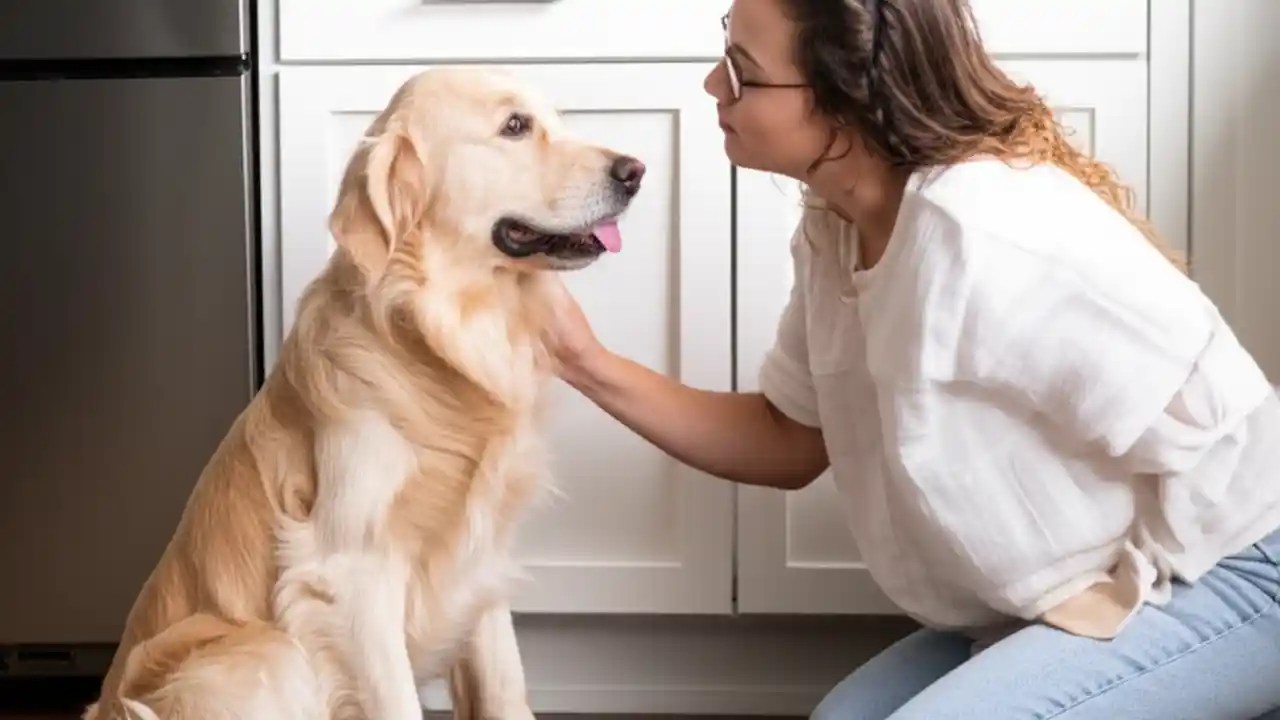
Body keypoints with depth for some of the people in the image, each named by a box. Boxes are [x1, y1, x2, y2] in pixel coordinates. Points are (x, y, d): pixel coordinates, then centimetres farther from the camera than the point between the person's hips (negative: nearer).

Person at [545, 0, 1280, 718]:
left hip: (1218, 578, -9)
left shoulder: (986, 240, -32)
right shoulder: (835, 230, -4)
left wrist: (1111, 601, -14)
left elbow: (1216, 441, -27)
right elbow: (789, 443, 5)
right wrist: (590, 366, -3)